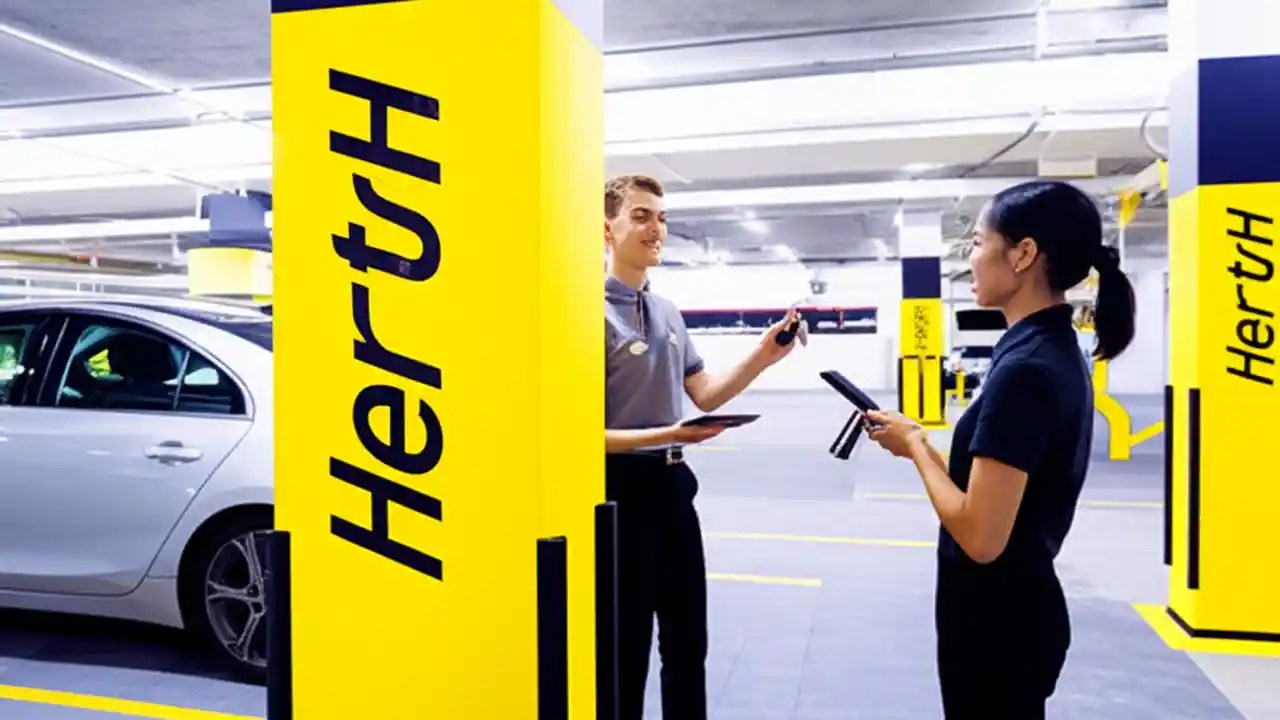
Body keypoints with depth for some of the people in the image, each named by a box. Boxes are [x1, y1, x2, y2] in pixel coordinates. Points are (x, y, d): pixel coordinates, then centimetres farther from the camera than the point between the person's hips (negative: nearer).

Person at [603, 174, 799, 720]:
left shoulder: (669, 313, 10)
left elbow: (704, 395, 16)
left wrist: (762, 356, 2)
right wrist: (668, 434, -30)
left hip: (673, 484, 8)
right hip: (621, 489, -8)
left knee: (688, 642, 21)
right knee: (626, 649, 8)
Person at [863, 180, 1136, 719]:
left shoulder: (1023, 368, -25)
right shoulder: (1056, 352, 5)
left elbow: (981, 537, -26)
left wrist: (915, 445, -14)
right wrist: (920, 445, 4)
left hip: (996, 620, -9)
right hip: (1018, 605, 9)